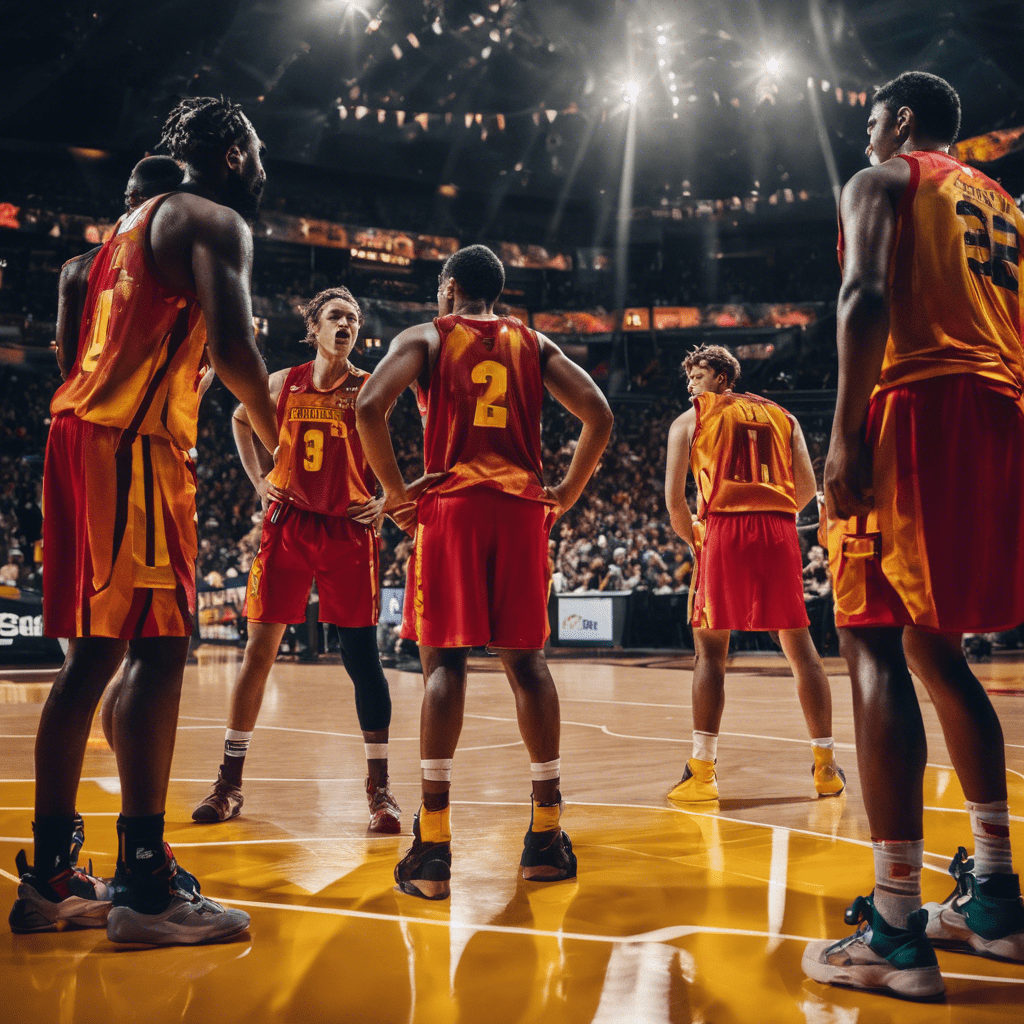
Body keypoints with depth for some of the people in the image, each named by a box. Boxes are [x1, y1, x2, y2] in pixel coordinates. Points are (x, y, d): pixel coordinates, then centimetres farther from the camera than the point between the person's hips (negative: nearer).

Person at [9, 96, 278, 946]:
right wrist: (278, 438, -4)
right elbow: (231, 348, -16)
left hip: (79, 429, 9)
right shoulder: (214, 221, -1)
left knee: (94, 653, 9)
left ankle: (50, 877, 13)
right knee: (159, 647, -11)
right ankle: (145, 883, -11)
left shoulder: (134, 226, 27)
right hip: (134, 438, -9)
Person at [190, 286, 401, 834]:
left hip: (349, 530, -2)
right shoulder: (283, 384, 6)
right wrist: (258, 478, 13)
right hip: (287, 524, 2)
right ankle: (229, 782, 13)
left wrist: (386, 499, -6)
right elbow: (241, 419, 25)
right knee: (259, 649, 2)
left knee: (362, 657, -3)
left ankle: (379, 785, 7)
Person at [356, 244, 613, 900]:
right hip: (523, 507, 3)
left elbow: (370, 407, -10)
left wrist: (396, 490, -2)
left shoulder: (426, 337, 8)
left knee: (444, 660, -3)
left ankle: (433, 846, -8)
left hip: (452, 502, -3)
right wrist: (567, 494, 11)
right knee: (526, 660, 8)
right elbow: (600, 415, 5)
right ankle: (548, 833, 11)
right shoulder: (534, 344, 17)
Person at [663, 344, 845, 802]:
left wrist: (692, 538, 19)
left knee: (710, 648, 4)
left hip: (724, 529, -3)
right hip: (780, 531, 3)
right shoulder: (782, 417, 20)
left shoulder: (690, 420, 11)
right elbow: (807, 488, 11)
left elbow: (674, 498, 3)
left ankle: (701, 772, 0)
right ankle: (826, 766, 13)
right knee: (799, 645, 10)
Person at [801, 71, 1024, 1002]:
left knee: (875, 646, -9)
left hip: (917, 408, -7)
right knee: (934, 649, 16)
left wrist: (845, 437, -17)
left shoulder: (882, 182, 6)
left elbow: (867, 296, -13)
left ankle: (897, 933, -14)